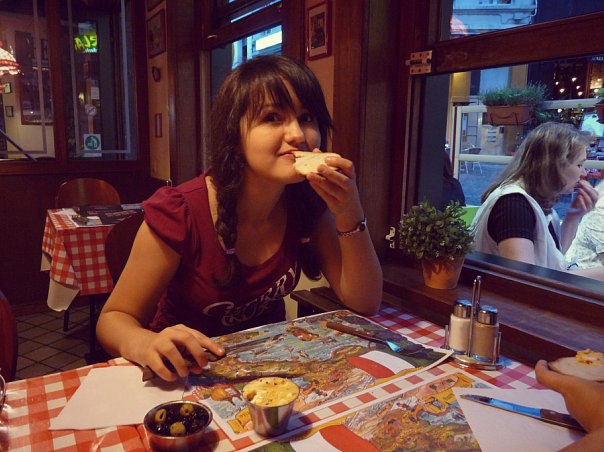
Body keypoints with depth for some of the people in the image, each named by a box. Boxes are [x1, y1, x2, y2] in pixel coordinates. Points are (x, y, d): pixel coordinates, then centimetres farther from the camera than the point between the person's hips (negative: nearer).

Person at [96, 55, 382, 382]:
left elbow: (364, 304, -10)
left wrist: (350, 215, -25)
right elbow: (114, 318, -13)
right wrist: (147, 344, -36)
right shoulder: (178, 214, -22)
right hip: (191, 374, -4)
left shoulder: (306, 202, -10)